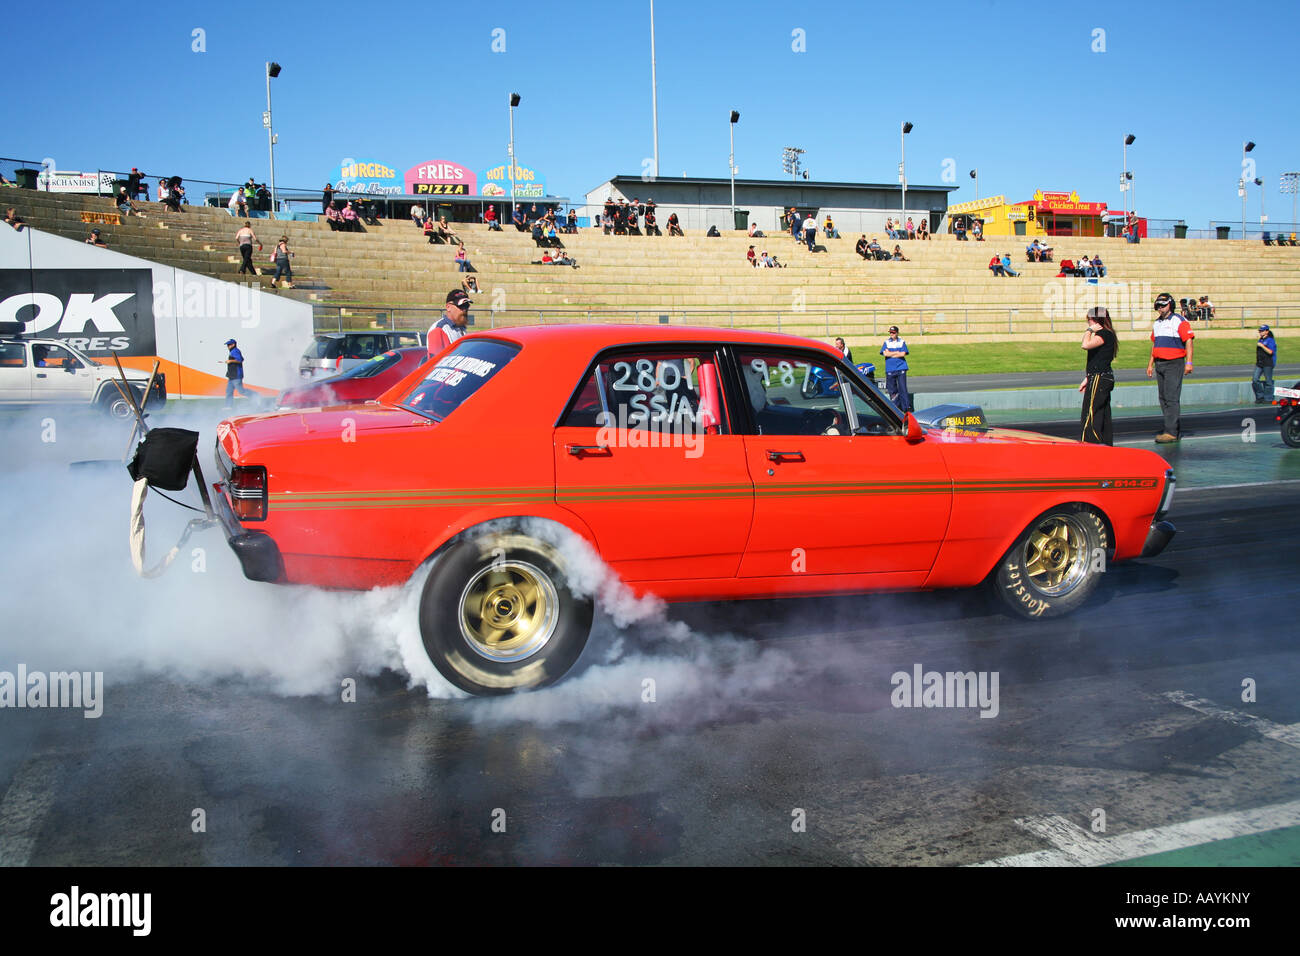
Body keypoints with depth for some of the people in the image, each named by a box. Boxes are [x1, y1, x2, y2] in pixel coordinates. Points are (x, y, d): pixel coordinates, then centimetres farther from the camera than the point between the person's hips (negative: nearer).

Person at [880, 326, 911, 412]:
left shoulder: (902, 342, 6)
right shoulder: (886, 342, 9)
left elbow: (903, 354, -8)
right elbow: (885, 353, -6)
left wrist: (890, 354, -5)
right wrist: (897, 352, -4)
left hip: (901, 368, -2)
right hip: (890, 369, 2)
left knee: (902, 388, -8)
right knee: (892, 389, 3)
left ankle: (907, 407, -8)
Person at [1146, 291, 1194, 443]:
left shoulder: (1179, 321, -6)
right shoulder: (1156, 324, 17)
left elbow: (1188, 341, -11)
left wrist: (1189, 362, -18)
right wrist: (1150, 364, 20)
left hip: (1174, 363, -8)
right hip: (1159, 364, 8)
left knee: (1171, 398, -12)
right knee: (1163, 399, 8)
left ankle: (1171, 432, -14)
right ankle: (1176, 430, 15)